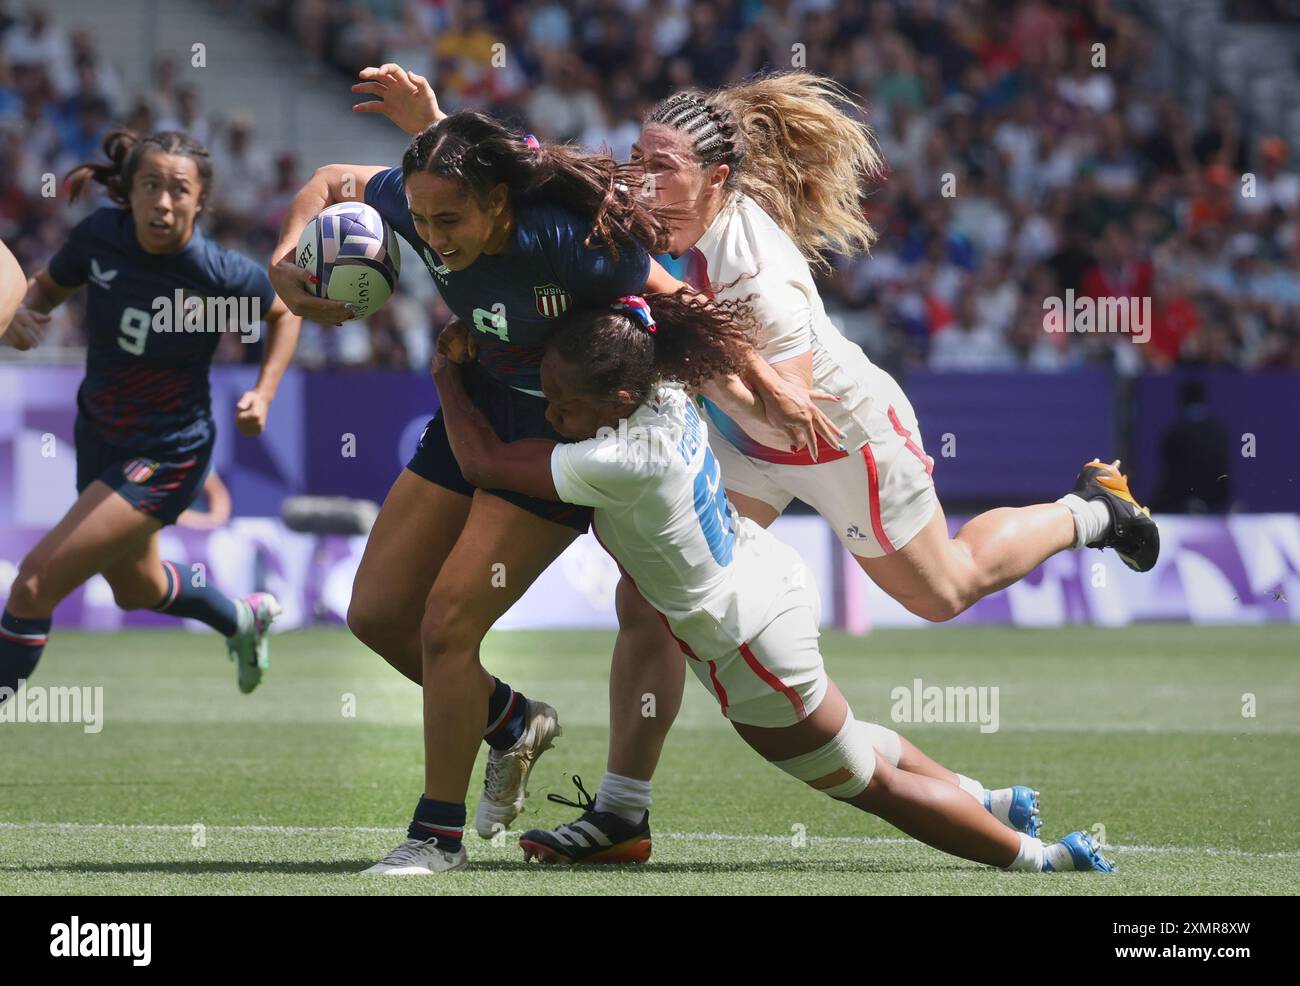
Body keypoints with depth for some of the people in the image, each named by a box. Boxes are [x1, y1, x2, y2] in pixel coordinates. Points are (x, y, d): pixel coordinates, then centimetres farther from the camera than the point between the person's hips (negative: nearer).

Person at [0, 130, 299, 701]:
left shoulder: (222, 275, -24)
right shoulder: (100, 236, -16)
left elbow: (285, 313, -2)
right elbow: (48, 287, 4)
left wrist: (263, 395, -14)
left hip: (166, 457, -6)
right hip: (98, 439, 6)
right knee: (135, 588, 30)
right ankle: (243, 620, 59)